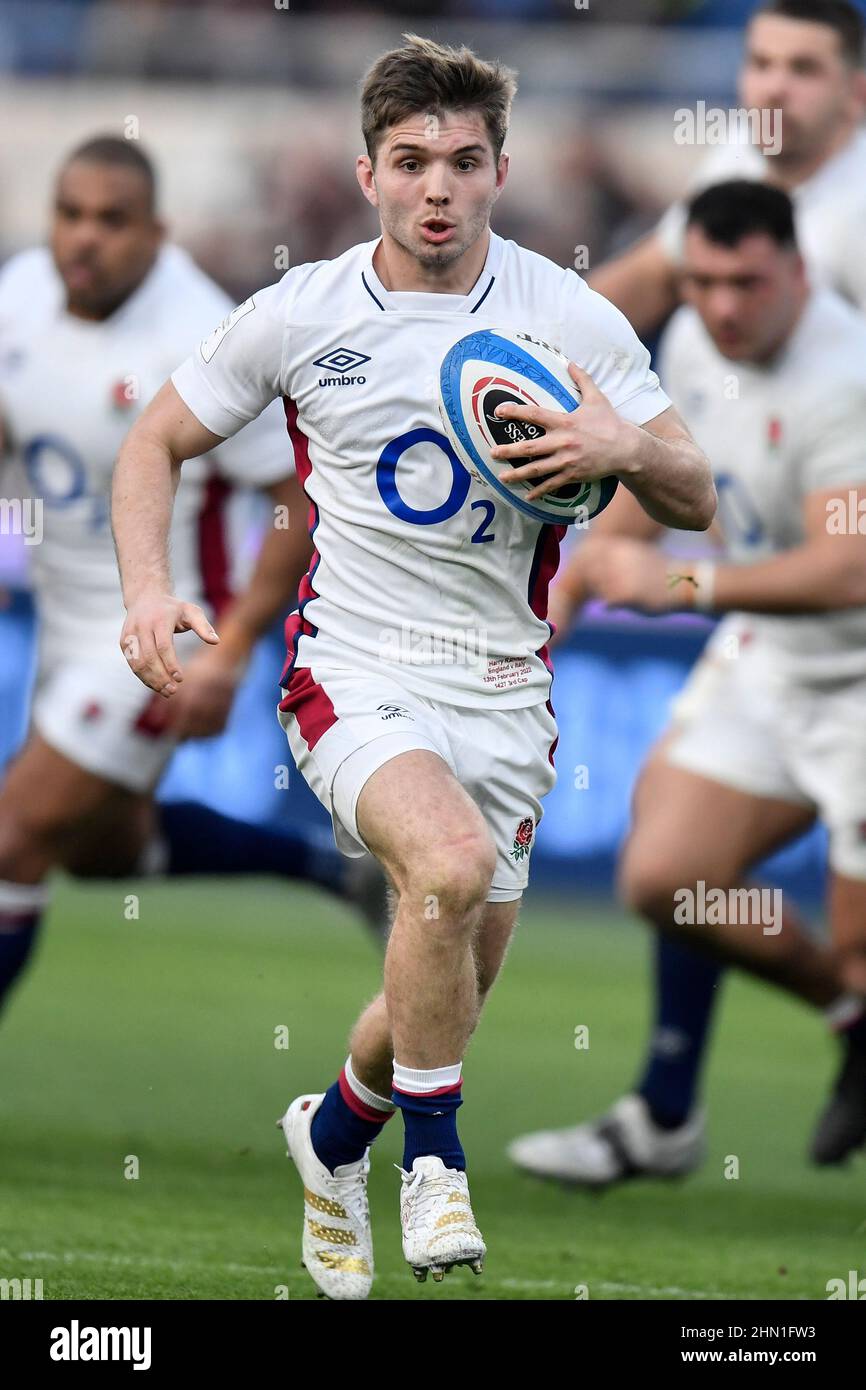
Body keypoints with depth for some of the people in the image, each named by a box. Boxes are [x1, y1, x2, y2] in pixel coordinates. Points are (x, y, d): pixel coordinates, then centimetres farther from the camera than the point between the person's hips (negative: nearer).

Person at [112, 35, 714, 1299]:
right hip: (355, 673, -3)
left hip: (503, 690, 3)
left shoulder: (572, 317, -2)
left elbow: (696, 504, 1)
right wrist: (147, 589, -9)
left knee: (451, 987, 11)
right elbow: (158, 442, 8)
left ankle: (336, 1132, 44)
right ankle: (434, 1156, -13)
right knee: (449, 865, -33)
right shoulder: (301, 315, -4)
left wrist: (627, 447, -22)